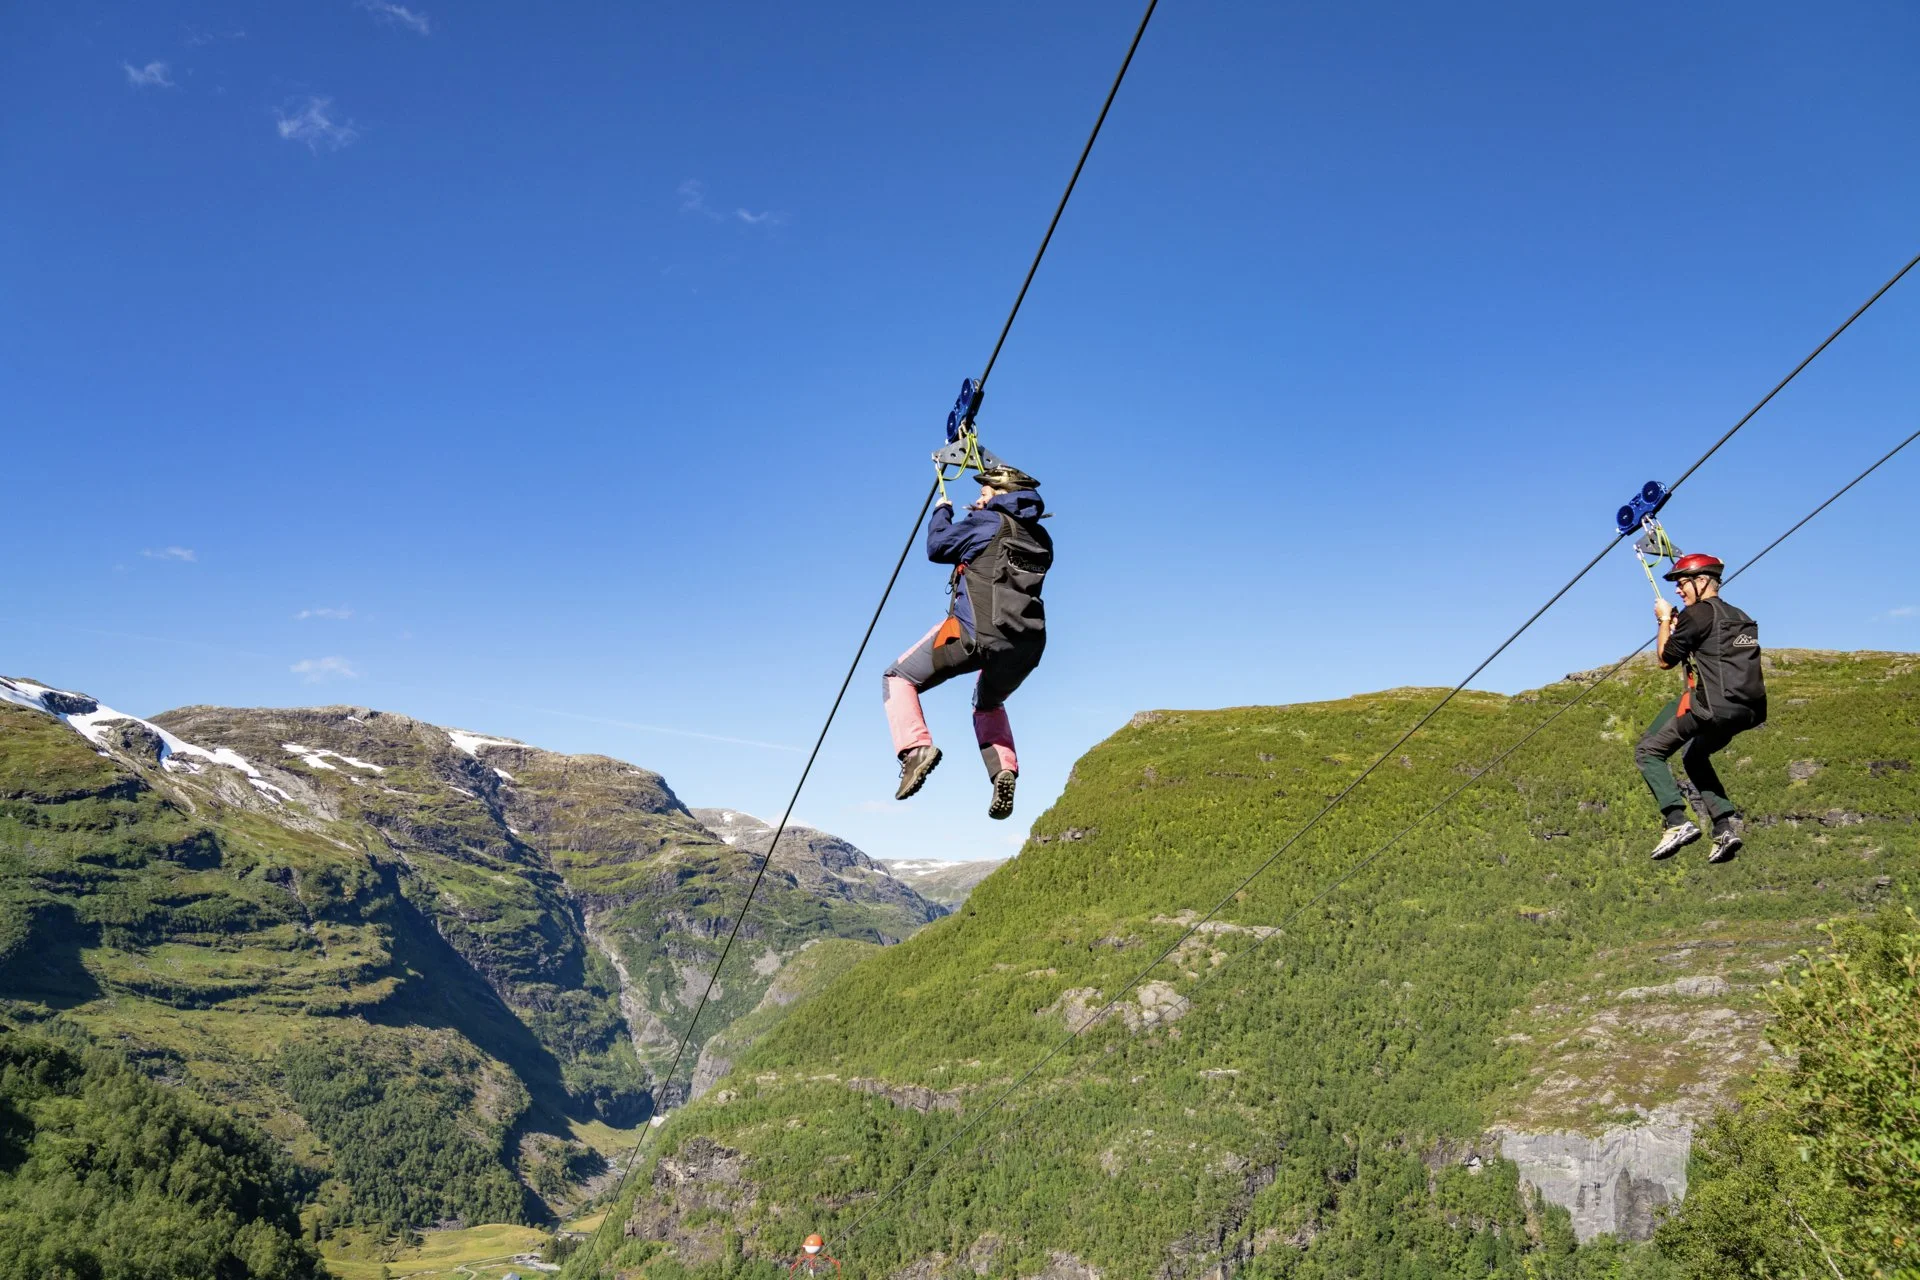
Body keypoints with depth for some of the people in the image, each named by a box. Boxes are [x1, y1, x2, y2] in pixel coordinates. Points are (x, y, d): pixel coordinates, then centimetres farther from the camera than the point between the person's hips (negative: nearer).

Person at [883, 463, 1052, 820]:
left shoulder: (986, 522, 1)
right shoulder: (1040, 538, 20)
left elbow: (937, 547, 9)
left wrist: (942, 512, 28)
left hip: (976, 632, -6)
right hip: (1028, 644, 7)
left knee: (899, 679, 10)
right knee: (989, 704, 34)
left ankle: (916, 747, -15)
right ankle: (1004, 770, 8)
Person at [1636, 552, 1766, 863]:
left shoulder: (1697, 613, -6)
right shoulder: (1741, 618, 19)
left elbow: (1665, 661, 1)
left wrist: (1665, 621, 14)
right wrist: (1677, 624, 26)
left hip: (1711, 706, -9)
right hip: (1747, 711, 9)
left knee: (1648, 752, 3)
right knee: (1694, 756, 29)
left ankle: (1678, 821, -12)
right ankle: (1726, 824, 15)